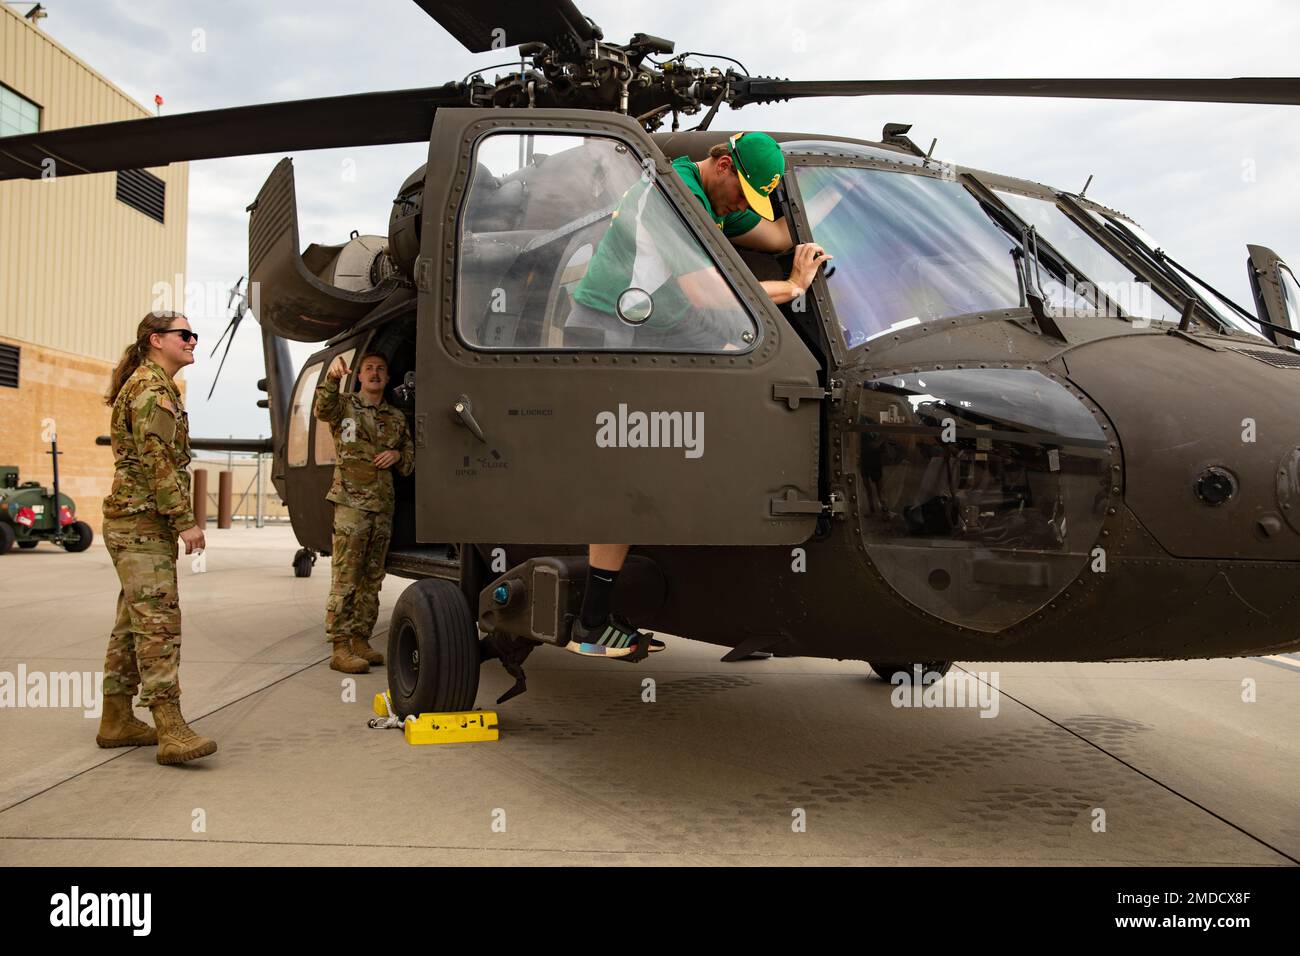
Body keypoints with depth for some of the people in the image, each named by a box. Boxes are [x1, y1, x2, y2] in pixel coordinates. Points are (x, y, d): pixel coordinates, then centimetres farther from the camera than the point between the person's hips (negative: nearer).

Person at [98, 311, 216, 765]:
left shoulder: (157, 386, 22)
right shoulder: (151, 388, -11)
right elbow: (157, 460, -19)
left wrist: (177, 519, 22)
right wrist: (185, 520, -20)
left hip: (135, 521, 11)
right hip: (141, 521, -11)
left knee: (133, 621, 12)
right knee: (158, 619, -15)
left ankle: (116, 720, 19)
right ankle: (171, 731, -19)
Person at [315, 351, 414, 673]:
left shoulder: (396, 417, 17)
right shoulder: (344, 406, 4)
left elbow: (410, 461, 23)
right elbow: (323, 410, -21)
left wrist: (397, 455, -1)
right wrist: (331, 377, -39)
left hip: (384, 506, 5)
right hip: (351, 502, -5)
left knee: (372, 579, 10)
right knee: (345, 578, -7)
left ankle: (360, 639, 19)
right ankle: (340, 649, -6)